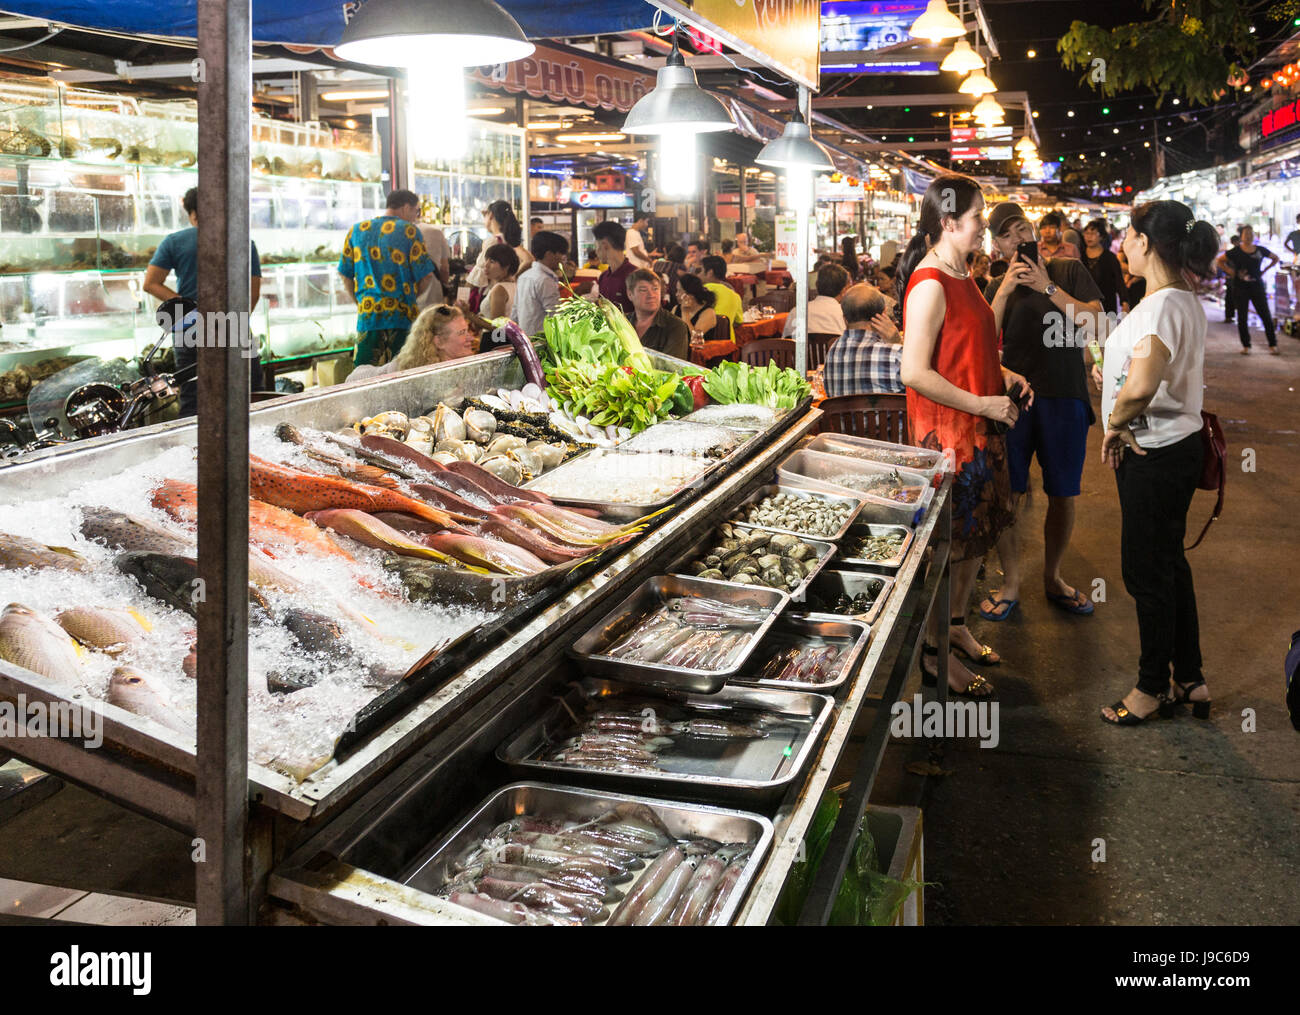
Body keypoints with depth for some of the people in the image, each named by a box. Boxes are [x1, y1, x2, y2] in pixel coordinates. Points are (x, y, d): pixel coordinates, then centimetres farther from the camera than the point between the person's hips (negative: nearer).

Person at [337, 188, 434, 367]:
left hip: (368, 317, 3)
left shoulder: (356, 230, 10)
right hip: (401, 316, -3)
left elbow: (345, 275, 13)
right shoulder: (408, 230, -1)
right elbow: (426, 276, -3)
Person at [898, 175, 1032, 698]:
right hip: (945, 430, -10)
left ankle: (956, 623, 35)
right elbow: (915, 372, -24)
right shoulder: (930, 285, -20)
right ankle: (936, 654, 12)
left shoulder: (960, 277, 12)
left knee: (978, 534, 18)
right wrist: (983, 403, -20)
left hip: (977, 425, 10)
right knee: (949, 545, 0)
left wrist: (1002, 375, 8)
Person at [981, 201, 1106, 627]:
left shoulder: (1069, 271, 7)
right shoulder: (997, 287, 12)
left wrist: (1048, 288, -15)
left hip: (1065, 399, 0)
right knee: (1007, 496, -2)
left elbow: (1096, 322, -7)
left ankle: (1052, 578, 26)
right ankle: (1010, 584, 13)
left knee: (1063, 496, 7)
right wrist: (1005, 291, -12)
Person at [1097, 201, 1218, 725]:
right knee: (1169, 563, 19)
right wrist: (1114, 379, 12)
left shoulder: (1162, 307, -23)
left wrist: (1117, 423, -19)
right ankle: (1190, 680, 31)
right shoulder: (1186, 301, 9)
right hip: (1176, 446, 10)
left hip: (1155, 454, -10)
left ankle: (1153, 687, 20)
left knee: (1148, 570, 4)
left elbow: (1140, 388, -39)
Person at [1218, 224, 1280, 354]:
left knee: (1266, 316, -1)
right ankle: (1246, 346, 12)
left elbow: (1275, 258, 18)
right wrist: (1230, 271, -4)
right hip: (1240, 288, -1)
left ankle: (1273, 345, 6)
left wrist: (1265, 270, 6)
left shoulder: (1261, 250, 3)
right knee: (1242, 318, 2)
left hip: (1257, 286, 2)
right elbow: (1220, 260, 5)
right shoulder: (1235, 251, -4)